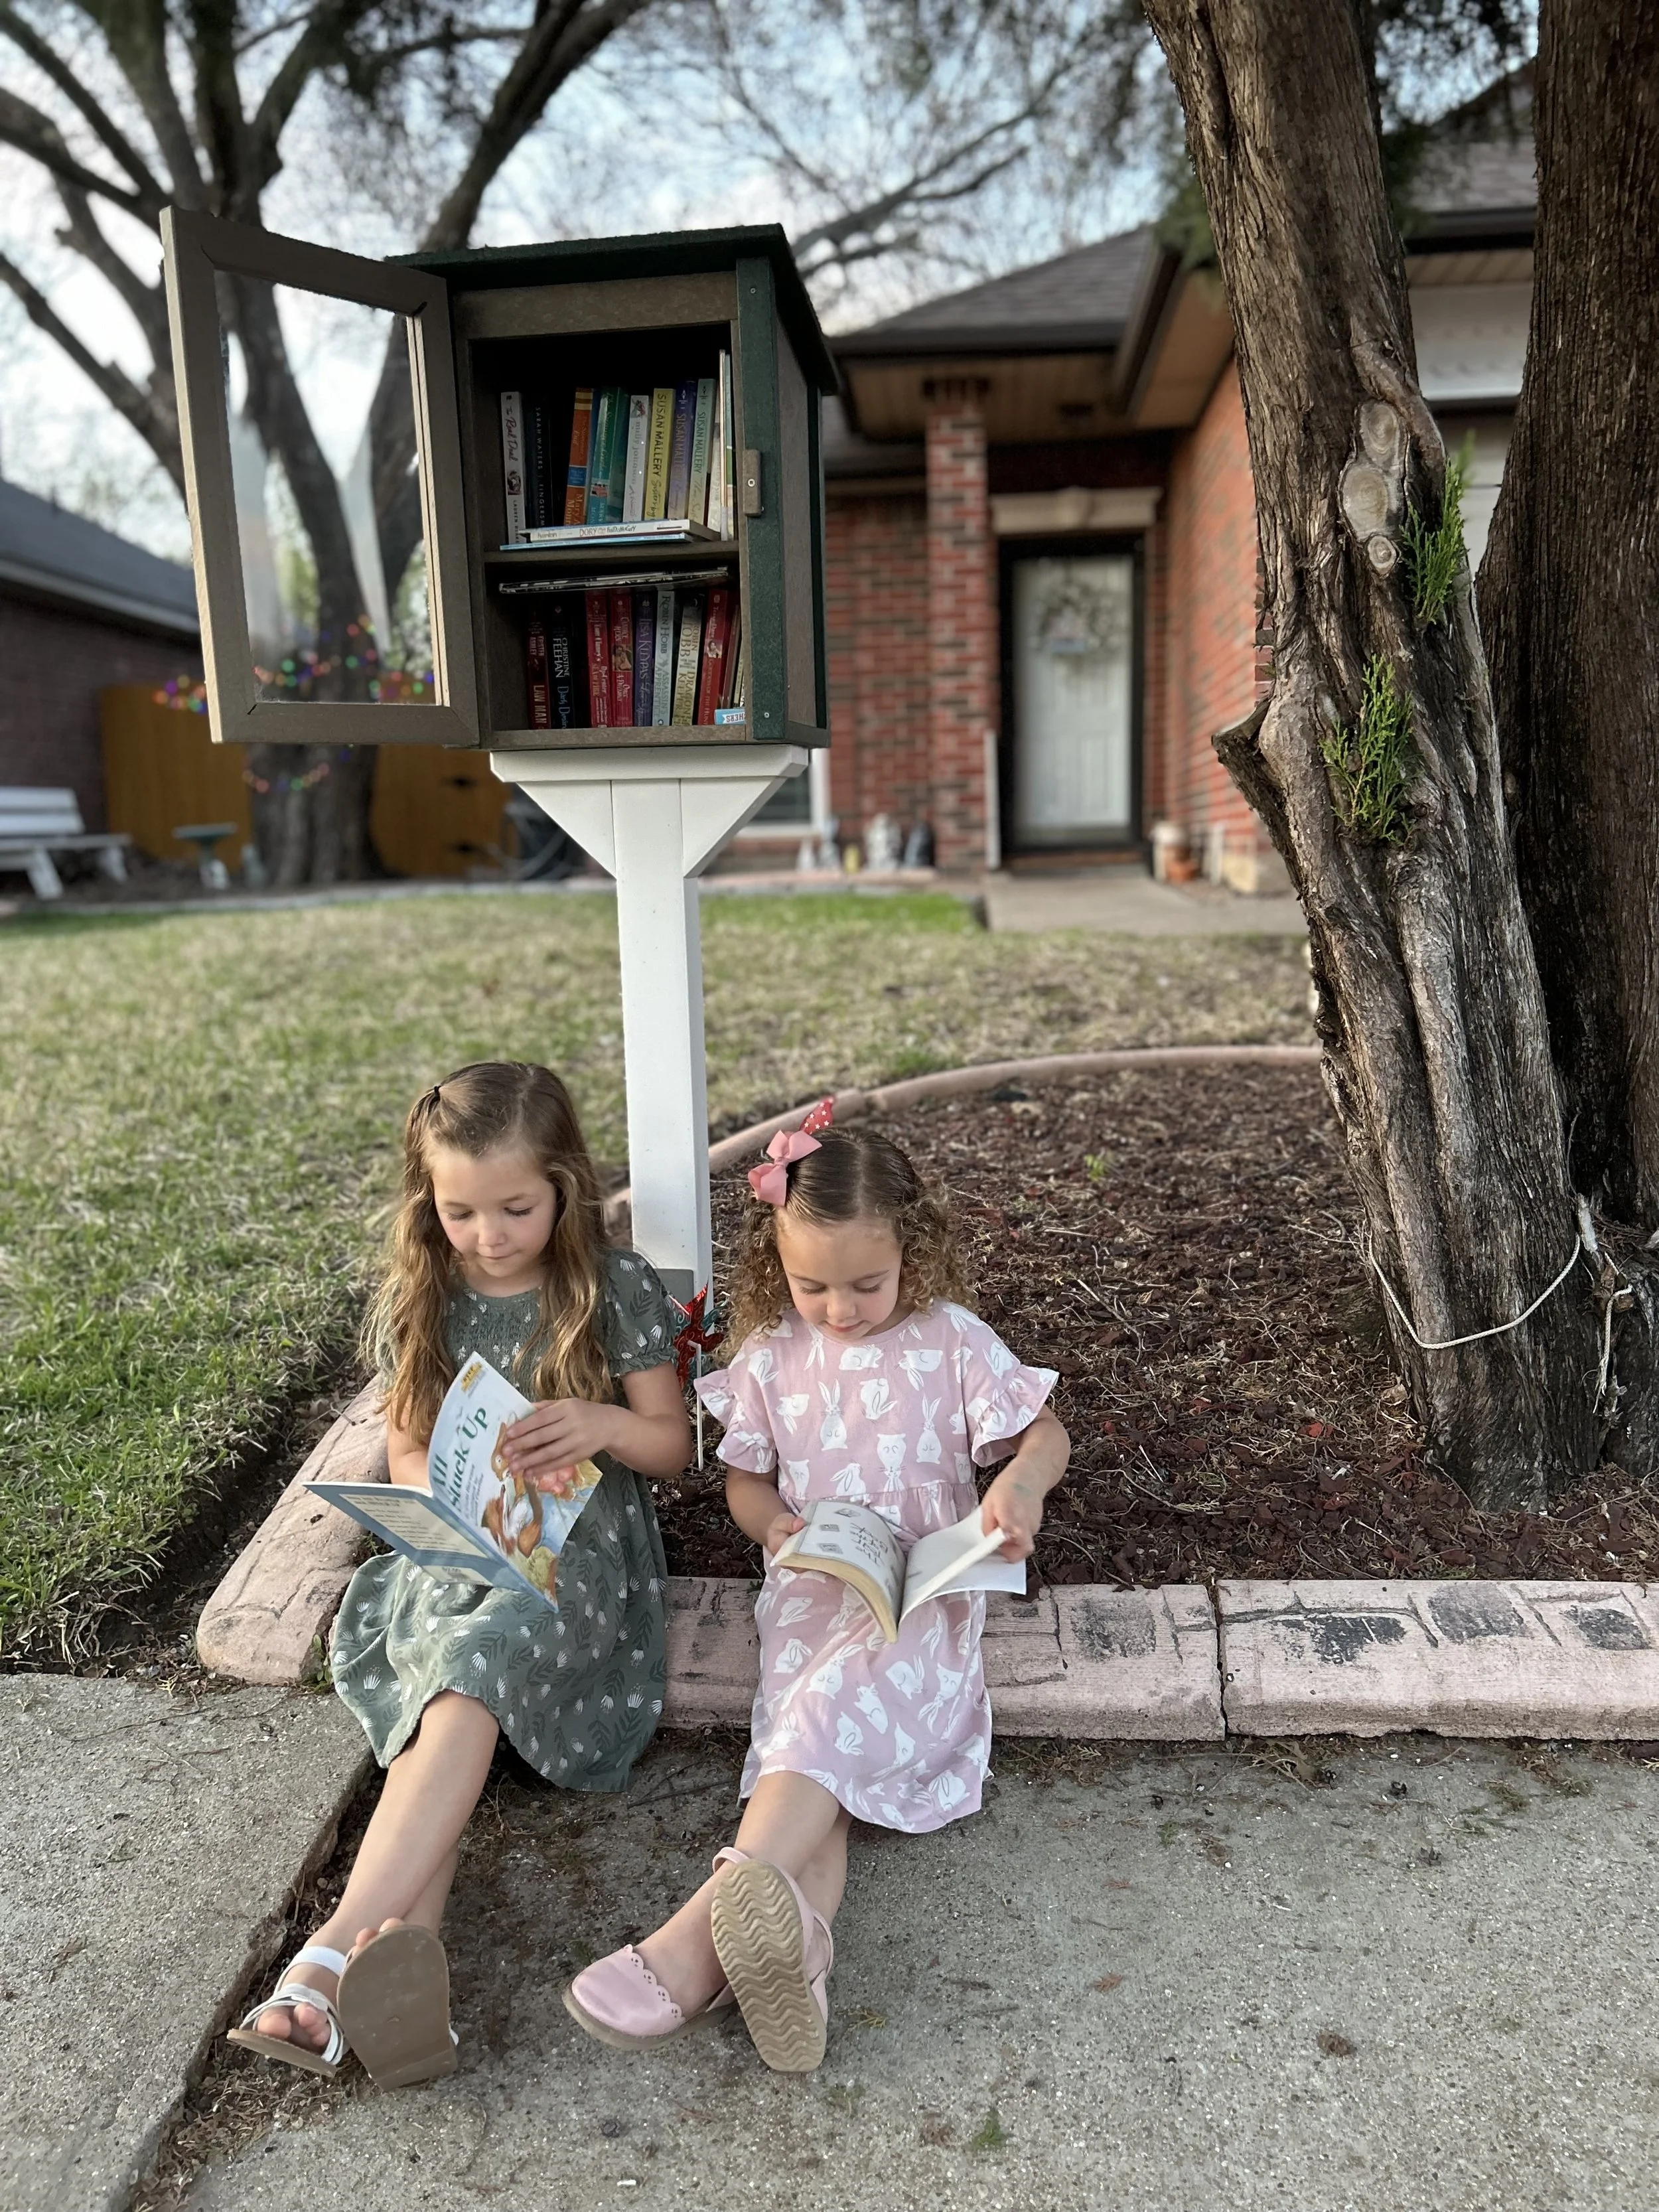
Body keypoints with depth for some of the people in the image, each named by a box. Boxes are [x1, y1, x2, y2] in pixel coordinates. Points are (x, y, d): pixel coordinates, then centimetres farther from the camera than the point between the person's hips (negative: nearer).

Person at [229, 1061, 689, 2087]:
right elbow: (407, 1457, 12)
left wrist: (606, 1425, -18)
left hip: (580, 1544, -3)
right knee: (445, 1699, -28)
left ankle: (333, 1953, -40)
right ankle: (409, 1956, -44)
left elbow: (673, 1443, 4)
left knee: (472, 1668, -33)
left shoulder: (615, 1289, -2)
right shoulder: (420, 1301, 6)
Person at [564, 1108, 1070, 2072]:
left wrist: (1024, 1482, -22)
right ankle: (795, 1947, -46)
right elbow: (745, 1479, 14)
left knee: (835, 1703, -33)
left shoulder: (952, 1341, 0)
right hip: (812, 1587, 3)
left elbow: (1044, 1433, 2)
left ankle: (712, 1927, -45)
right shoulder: (771, 1357, 7)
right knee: (812, 1734, -26)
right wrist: (776, 1525, -10)